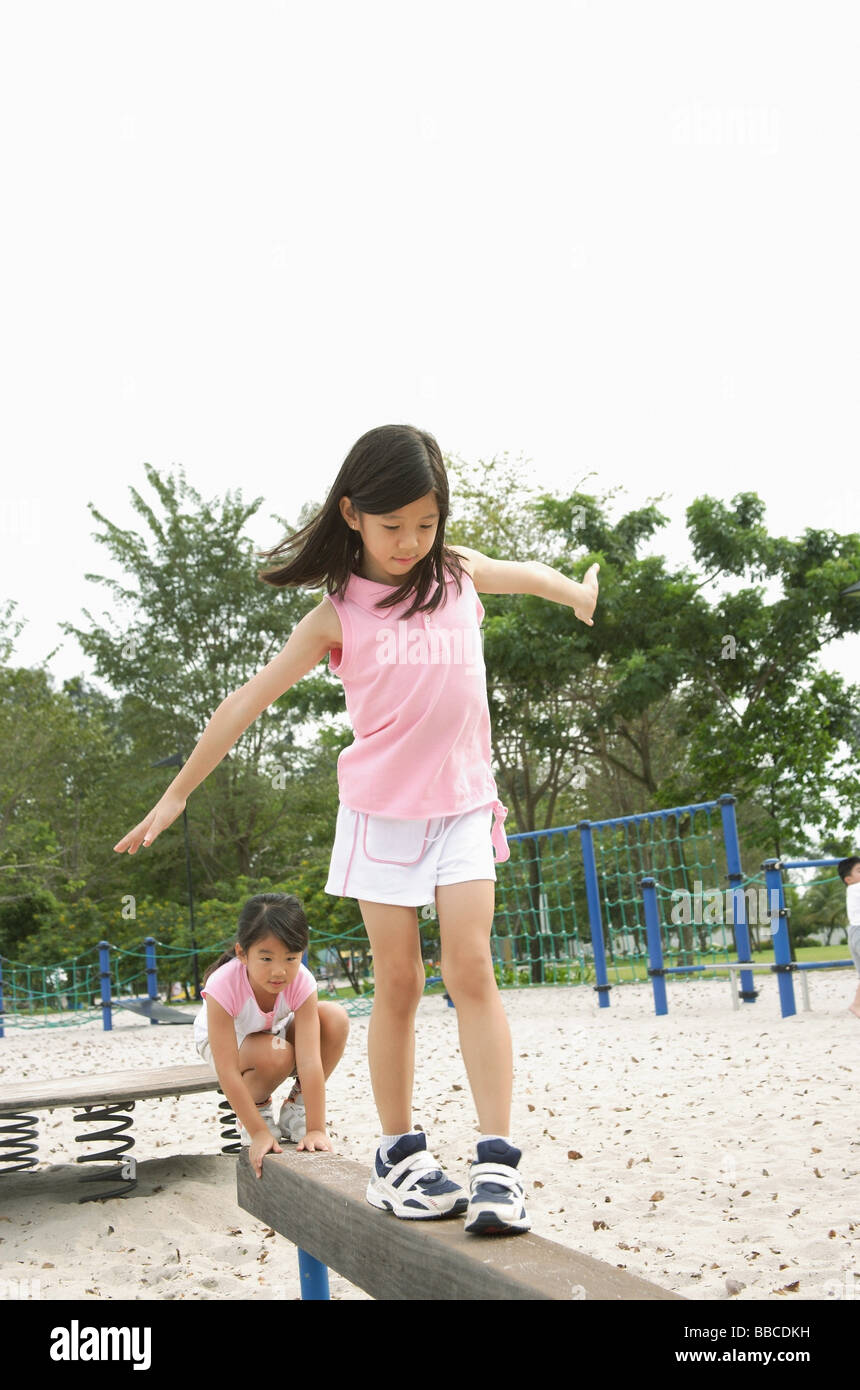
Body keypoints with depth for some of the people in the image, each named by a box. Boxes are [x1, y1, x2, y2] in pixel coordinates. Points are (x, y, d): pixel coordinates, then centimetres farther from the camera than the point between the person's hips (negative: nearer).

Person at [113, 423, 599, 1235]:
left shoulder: (459, 572, 4)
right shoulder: (340, 612, -5)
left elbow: (523, 574, 27)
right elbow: (248, 702, -2)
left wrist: (579, 592, 47)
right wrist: (176, 795, -1)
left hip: (464, 805, 2)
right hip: (382, 810, -2)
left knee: (471, 969, -9)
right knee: (398, 981, 1)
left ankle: (497, 1160, -10)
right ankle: (399, 1157, 12)